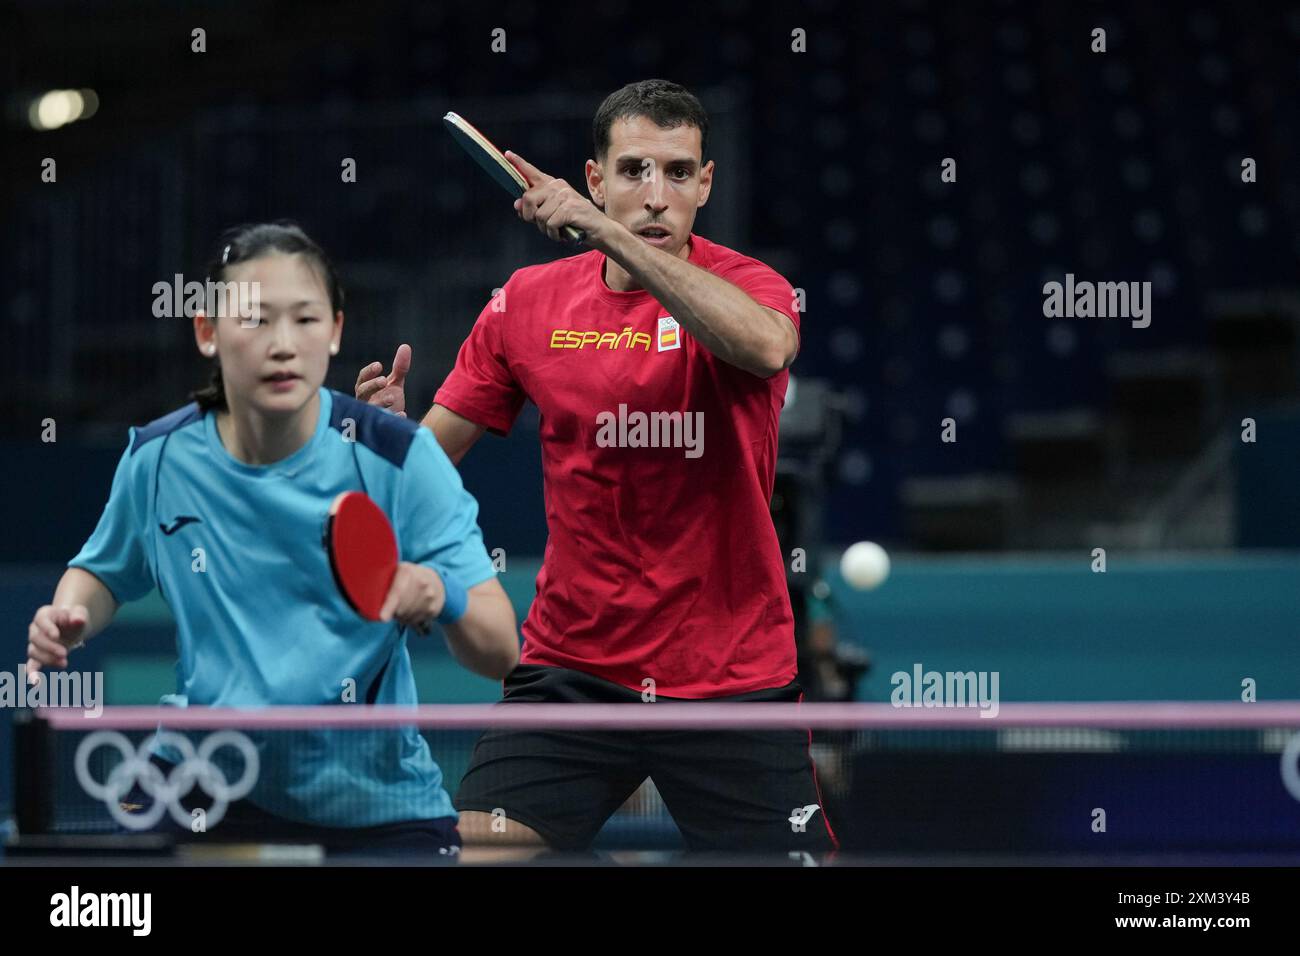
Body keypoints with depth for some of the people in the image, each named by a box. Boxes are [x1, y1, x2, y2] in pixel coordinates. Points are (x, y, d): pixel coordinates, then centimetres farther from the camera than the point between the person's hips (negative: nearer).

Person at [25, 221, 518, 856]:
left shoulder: (397, 457, -14)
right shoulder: (158, 458, -7)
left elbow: (501, 655, -15)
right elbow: (104, 571, 16)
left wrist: (442, 596, -36)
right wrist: (71, 616, -7)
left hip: (378, 803, -1)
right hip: (203, 775, 1)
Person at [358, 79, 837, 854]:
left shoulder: (745, 287, -7)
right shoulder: (529, 304, 2)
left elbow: (766, 346, -33)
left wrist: (608, 233, -36)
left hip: (733, 677, -1)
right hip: (572, 668, 2)